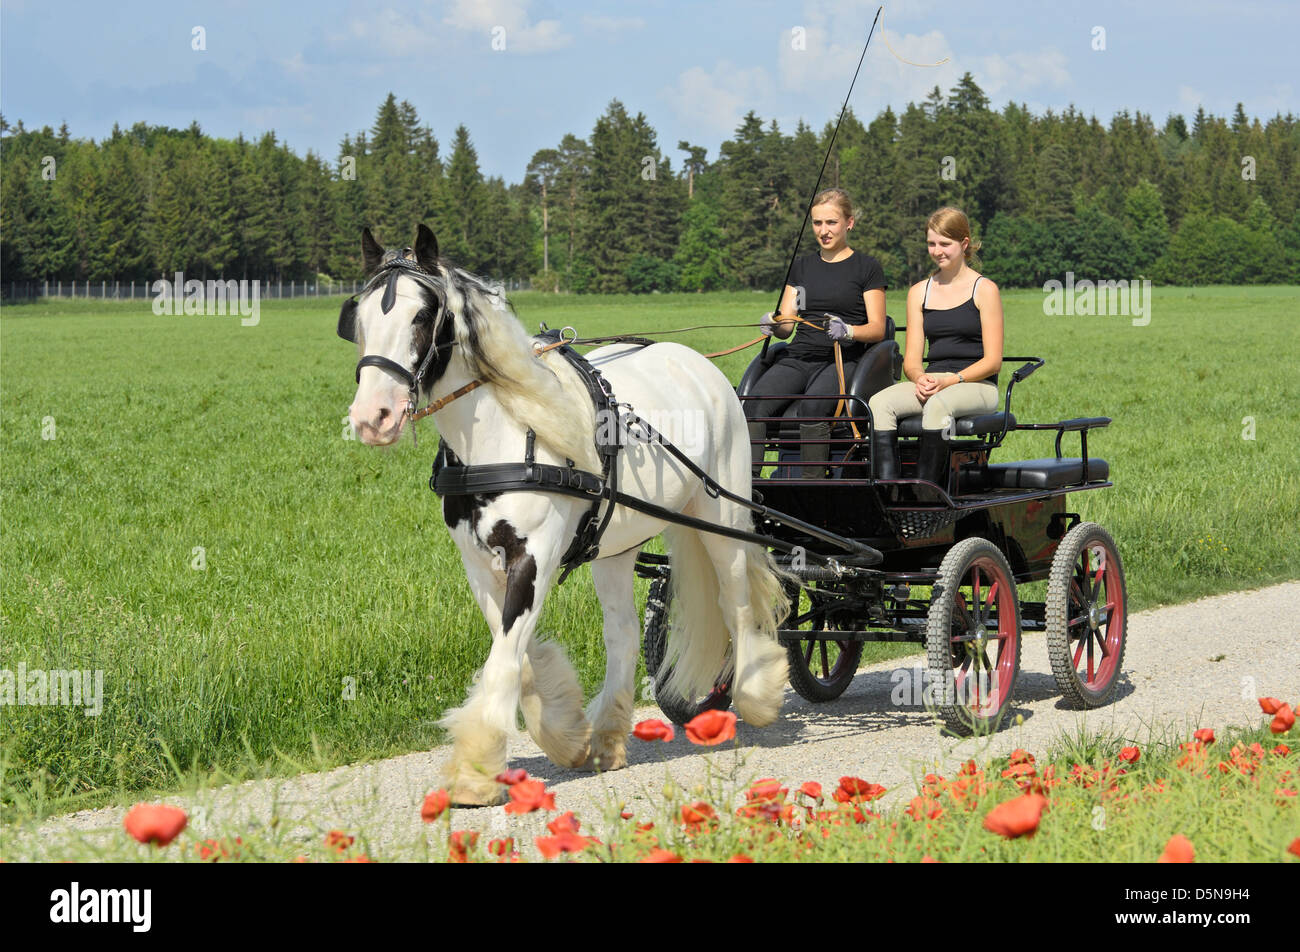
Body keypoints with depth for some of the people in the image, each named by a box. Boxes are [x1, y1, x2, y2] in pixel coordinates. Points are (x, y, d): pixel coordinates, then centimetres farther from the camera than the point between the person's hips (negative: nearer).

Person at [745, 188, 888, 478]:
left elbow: (877, 328, 1)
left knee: (812, 406, -36)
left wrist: (847, 331, -20)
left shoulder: (867, 267, 7)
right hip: (798, 356, 4)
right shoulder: (802, 266, 21)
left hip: (842, 359, -4)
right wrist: (774, 323, -8)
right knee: (755, 402, -27)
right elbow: (787, 325, 16)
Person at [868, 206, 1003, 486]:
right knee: (880, 403, -25)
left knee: (938, 404, -38)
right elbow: (911, 359, 12)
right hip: (931, 383, 4)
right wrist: (920, 378, -12)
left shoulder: (984, 289, 2)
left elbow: (992, 361, -3)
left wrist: (950, 381, -17)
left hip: (976, 385, -4)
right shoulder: (919, 292, 16)